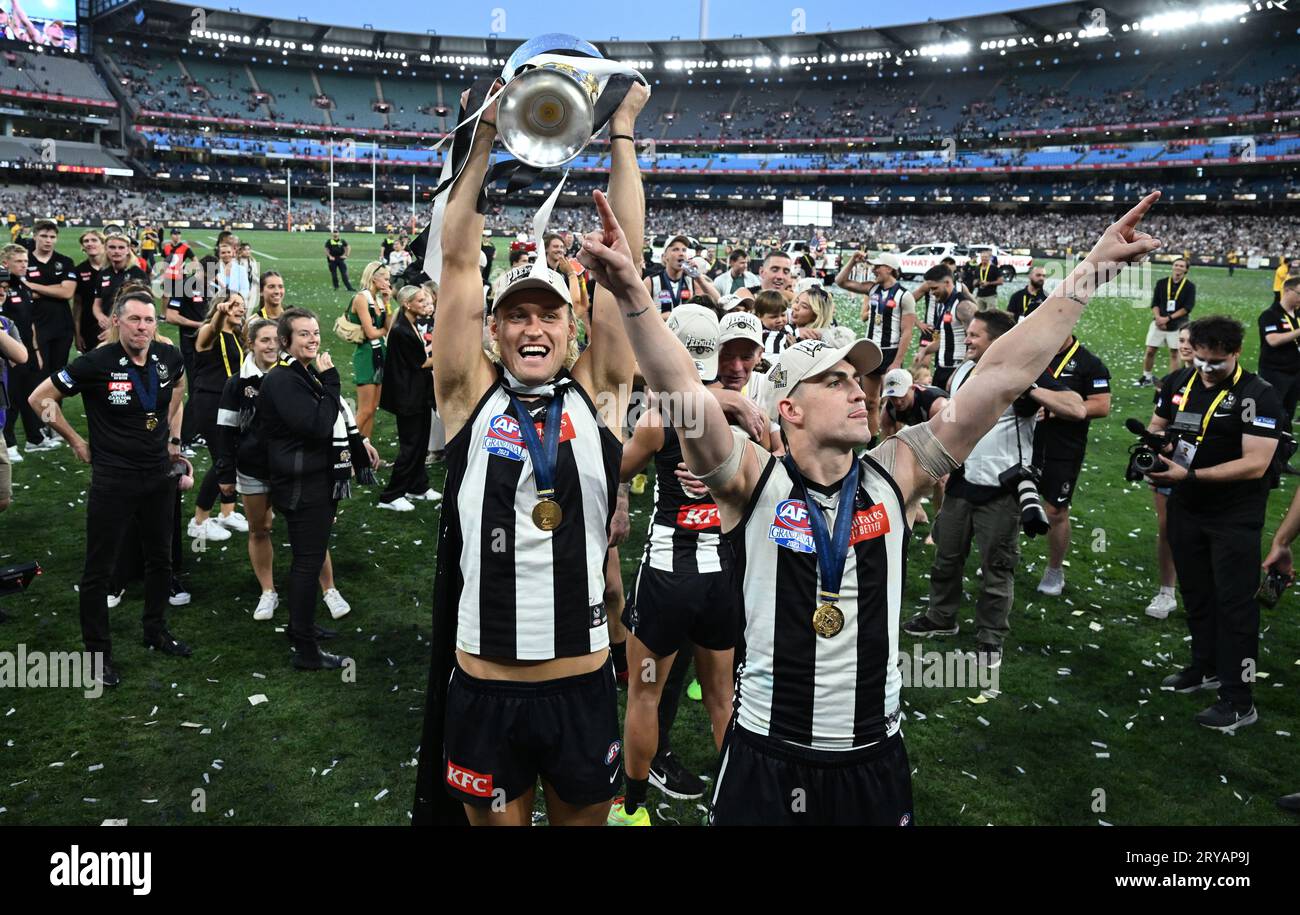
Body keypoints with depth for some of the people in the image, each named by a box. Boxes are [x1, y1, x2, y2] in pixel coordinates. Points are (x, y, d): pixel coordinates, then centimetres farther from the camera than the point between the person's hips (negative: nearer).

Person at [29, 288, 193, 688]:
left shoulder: (169, 358, -4)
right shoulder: (97, 364, -18)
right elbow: (40, 399, -7)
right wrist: (77, 442, -5)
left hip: (160, 474, 5)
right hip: (112, 479, -5)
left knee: (160, 558, 17)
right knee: (99, 569, 4)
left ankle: (155, 631, 36)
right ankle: (99, 652, 18)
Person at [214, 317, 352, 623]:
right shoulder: (237, 383, -1)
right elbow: (226, 430, 2)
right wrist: (225, 473, -1)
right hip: (252, 471, 2)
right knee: (258, 530, 11)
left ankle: (330, 591, 10)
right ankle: (268, 593, 25)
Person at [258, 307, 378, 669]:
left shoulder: (309, 372, 13)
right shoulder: (282, 380, -18)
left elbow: (335, 419, 27)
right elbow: (318, 425, -27)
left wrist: (359, 442, 20)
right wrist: (330, 382, -20)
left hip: (322, 480, 10)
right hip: (303, 486, -10)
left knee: (308, 557, 19)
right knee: (308, 561, -4)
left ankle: (300, 626, 34)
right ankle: (306, 650, 3)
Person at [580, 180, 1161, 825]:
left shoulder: (892, 475, -1)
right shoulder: (753, 483, -10)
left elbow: (1000, 379, -5)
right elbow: (683, 392, -27)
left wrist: (1088, 275, -7)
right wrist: (632, 296, -40)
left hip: (875, 761, 3)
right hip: (767, 763, -3)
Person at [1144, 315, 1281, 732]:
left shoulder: (1259, 396, -17)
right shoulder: (1178, 382, 1)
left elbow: (1256, 464, -24)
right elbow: (1157, 426, 14)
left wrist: (1190, 474, -30)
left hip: (1235, 519, -6)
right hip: (1186, 510, 6)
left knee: (1234, 602, -2)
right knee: (1195, 593, 18)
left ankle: (1239, 702, 6)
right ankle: (1206, 668, 37)